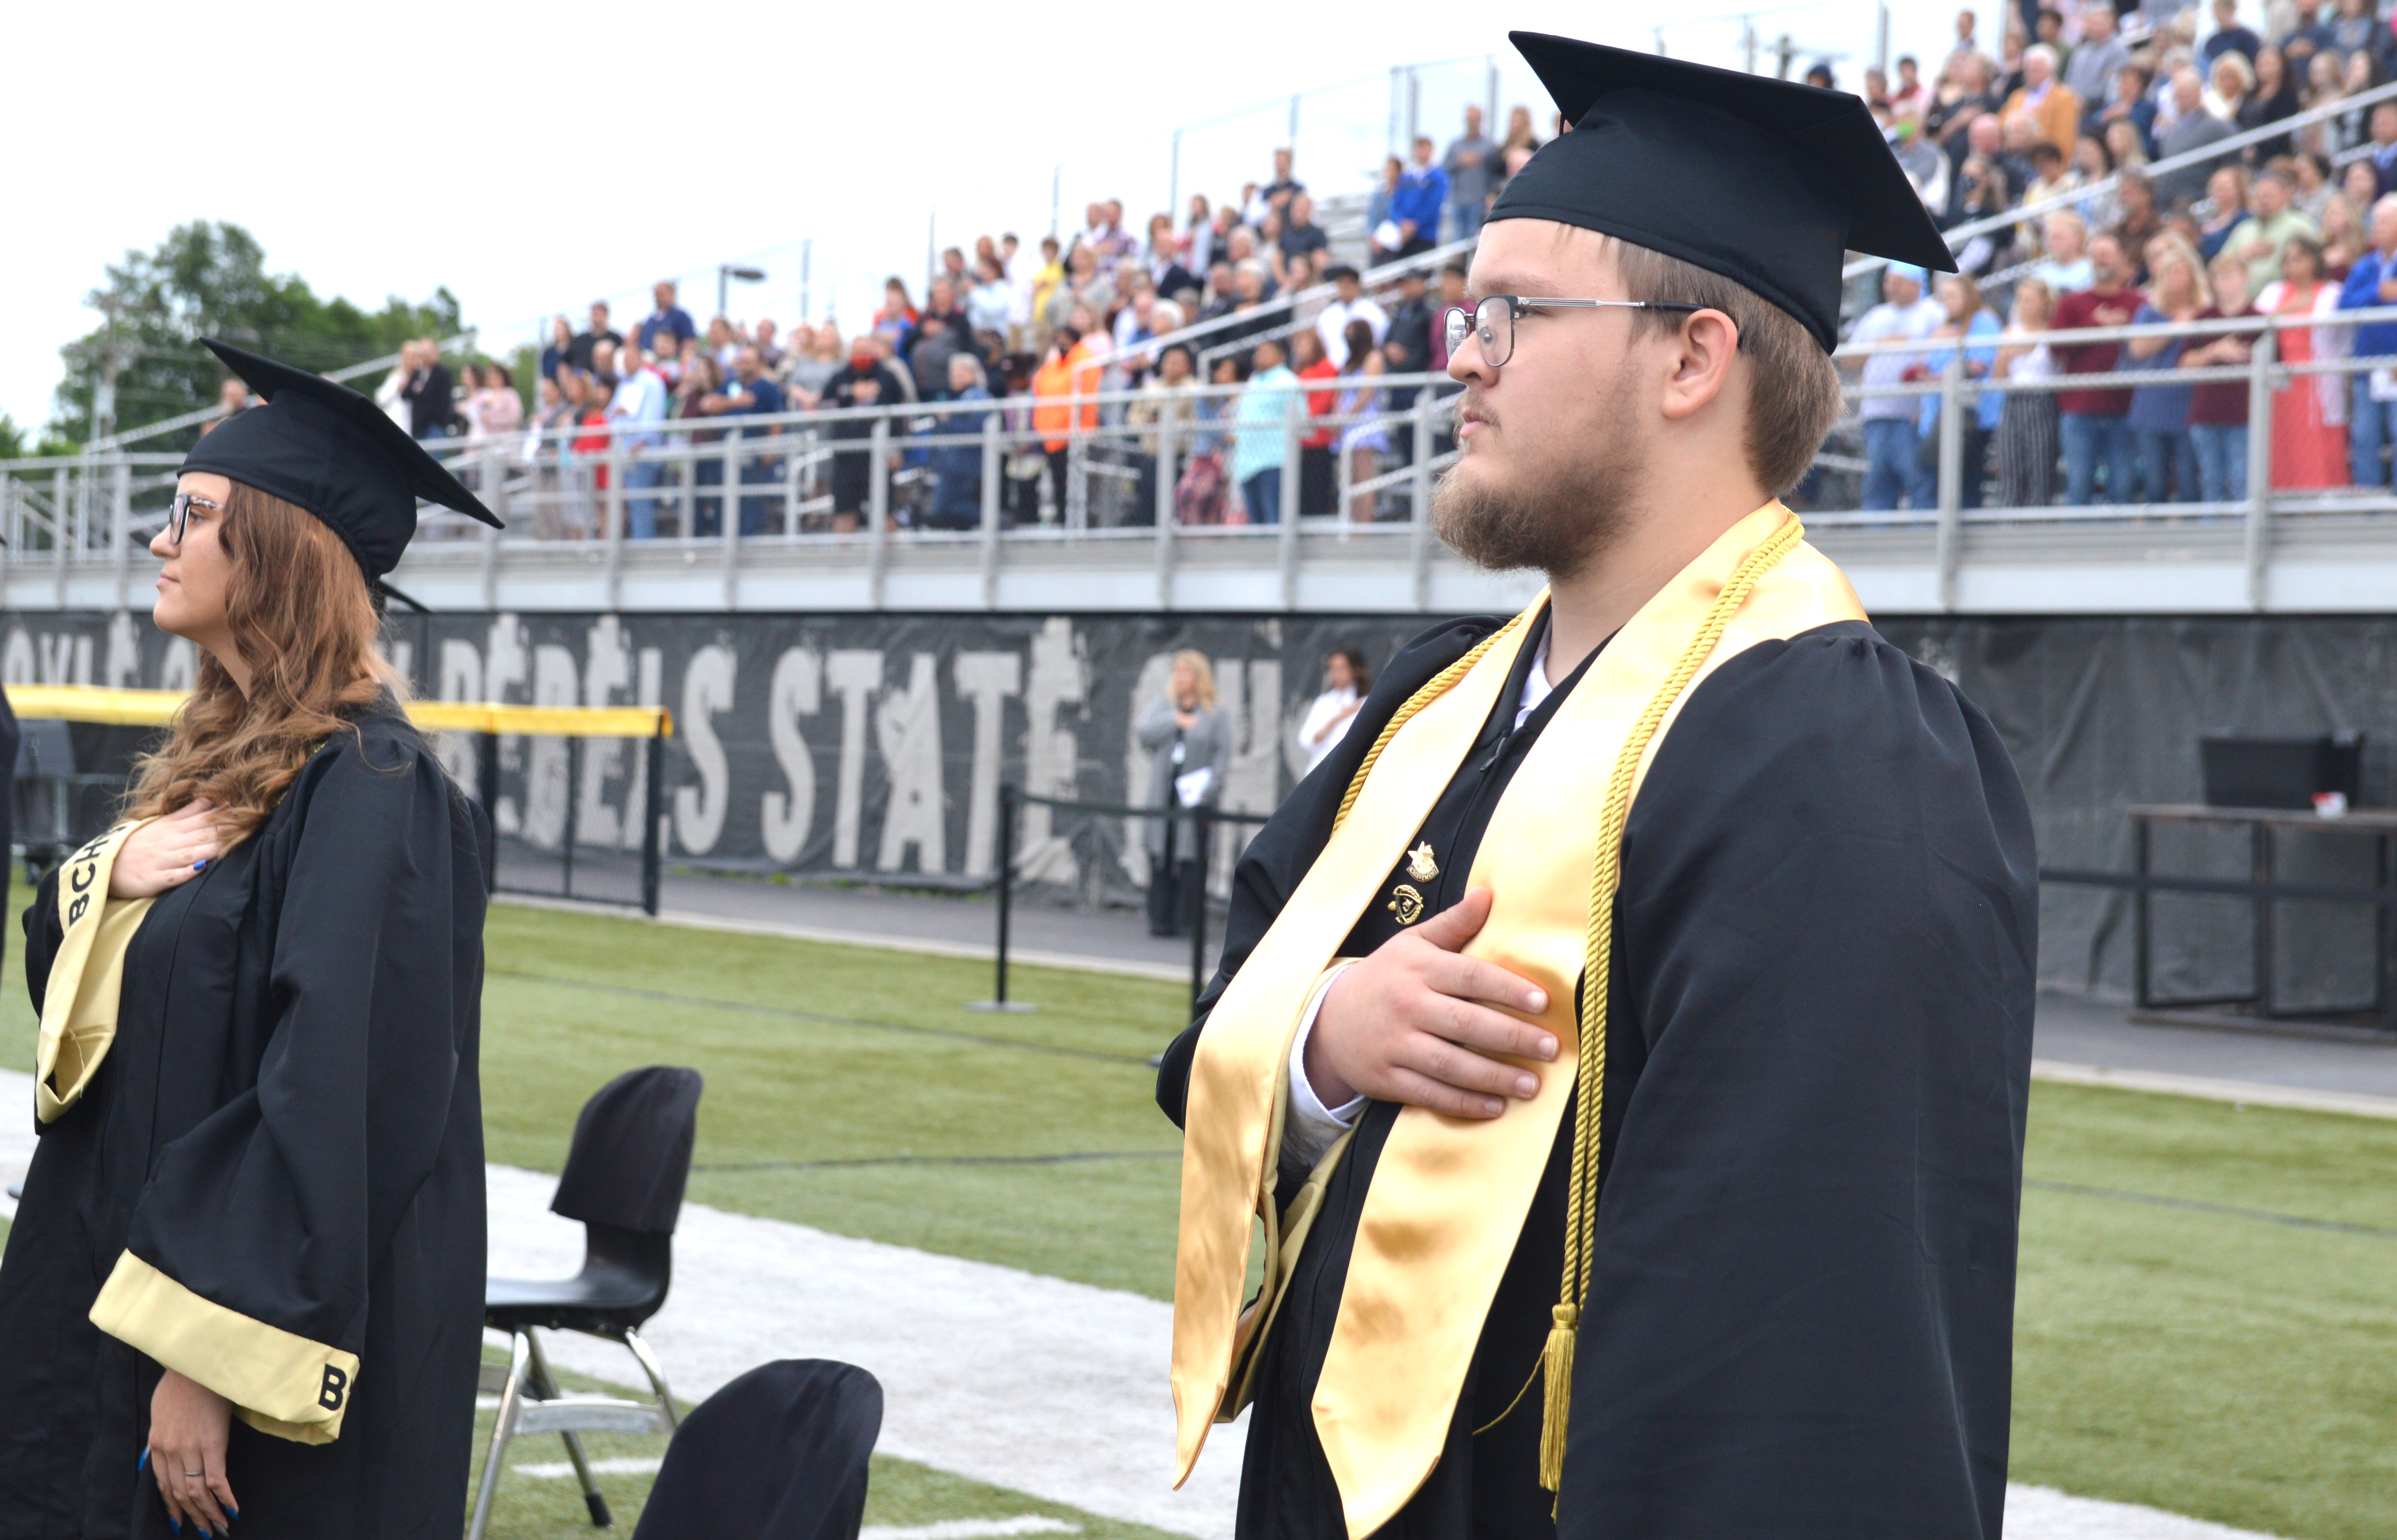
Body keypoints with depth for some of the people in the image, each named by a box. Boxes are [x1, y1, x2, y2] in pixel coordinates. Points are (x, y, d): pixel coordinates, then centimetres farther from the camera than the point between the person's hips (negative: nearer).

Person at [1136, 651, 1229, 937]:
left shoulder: (1216, 715, 6)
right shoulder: (1161, 709, 18)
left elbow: (1223, 754, 0)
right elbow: (1142, 733, 1)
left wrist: (1208, 788, -12)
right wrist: (1175, 720, -7)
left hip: (1196, 796, -3)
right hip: (1163, 798, 3)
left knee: (1191, 862, -7)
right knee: (1161, 860, -1)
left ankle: (1188, 922, -3)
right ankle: (1161, 921, 3)